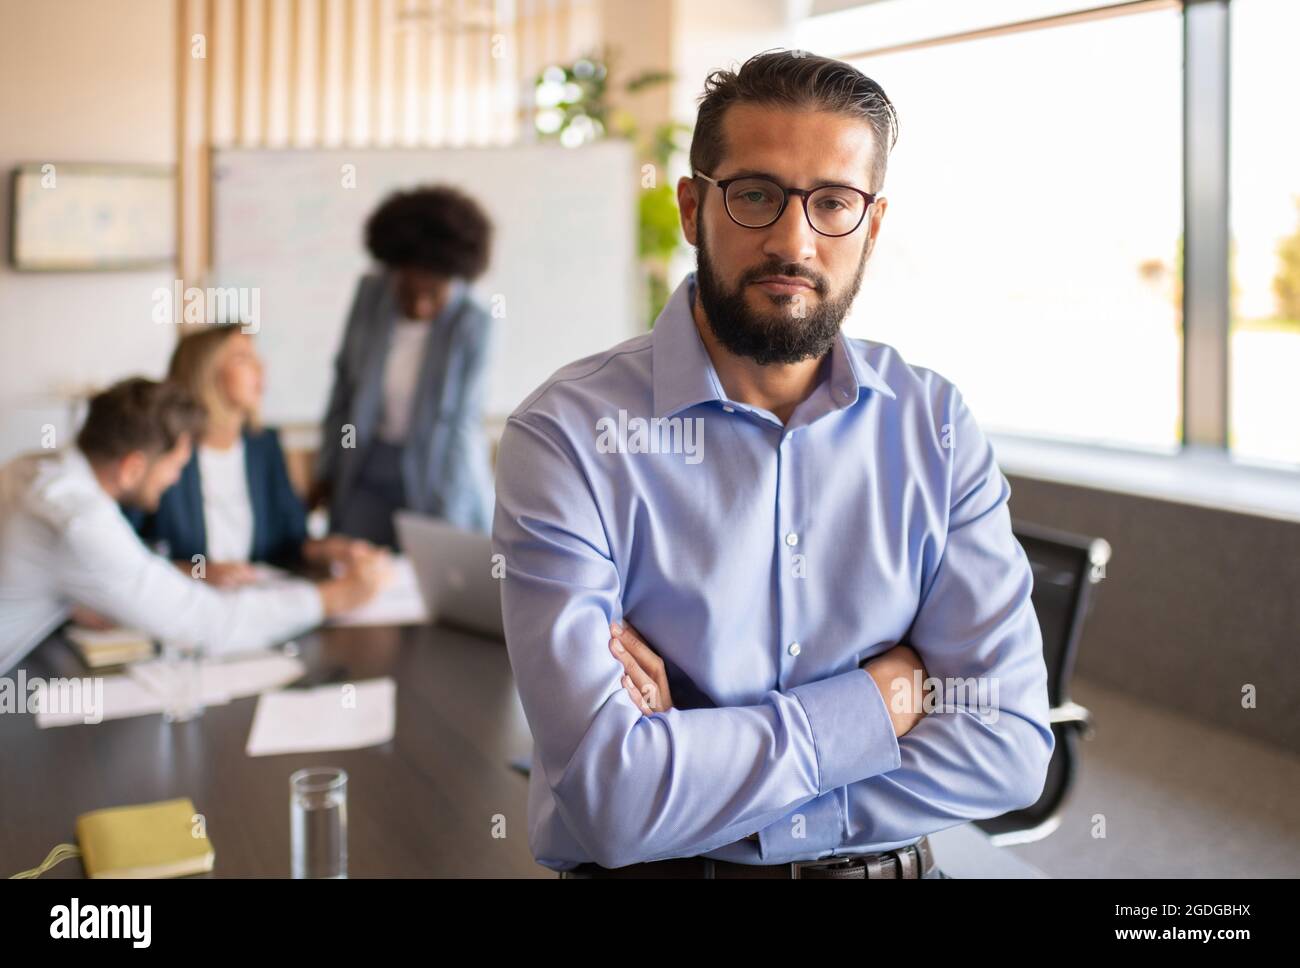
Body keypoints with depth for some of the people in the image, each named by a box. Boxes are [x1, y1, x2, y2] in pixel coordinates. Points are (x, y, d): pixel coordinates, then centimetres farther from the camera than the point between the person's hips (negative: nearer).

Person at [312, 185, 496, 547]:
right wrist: (326, 472, 9)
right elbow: (345, 382, 5)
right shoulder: (371, 293, -7)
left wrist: (441, 524, -20)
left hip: (438, 474, -3)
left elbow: (460, 425, -16)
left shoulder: (473, 324, -17)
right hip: (369, 472, 3)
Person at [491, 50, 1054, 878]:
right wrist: (875, 705, -9)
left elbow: (1009, 746, -6)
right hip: (642, 870, -1)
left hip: (887, 866, 2)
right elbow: (608, 798, -17)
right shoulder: (567, 438, -10)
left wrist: (684, 775, -14)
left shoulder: (938, 427, 1)